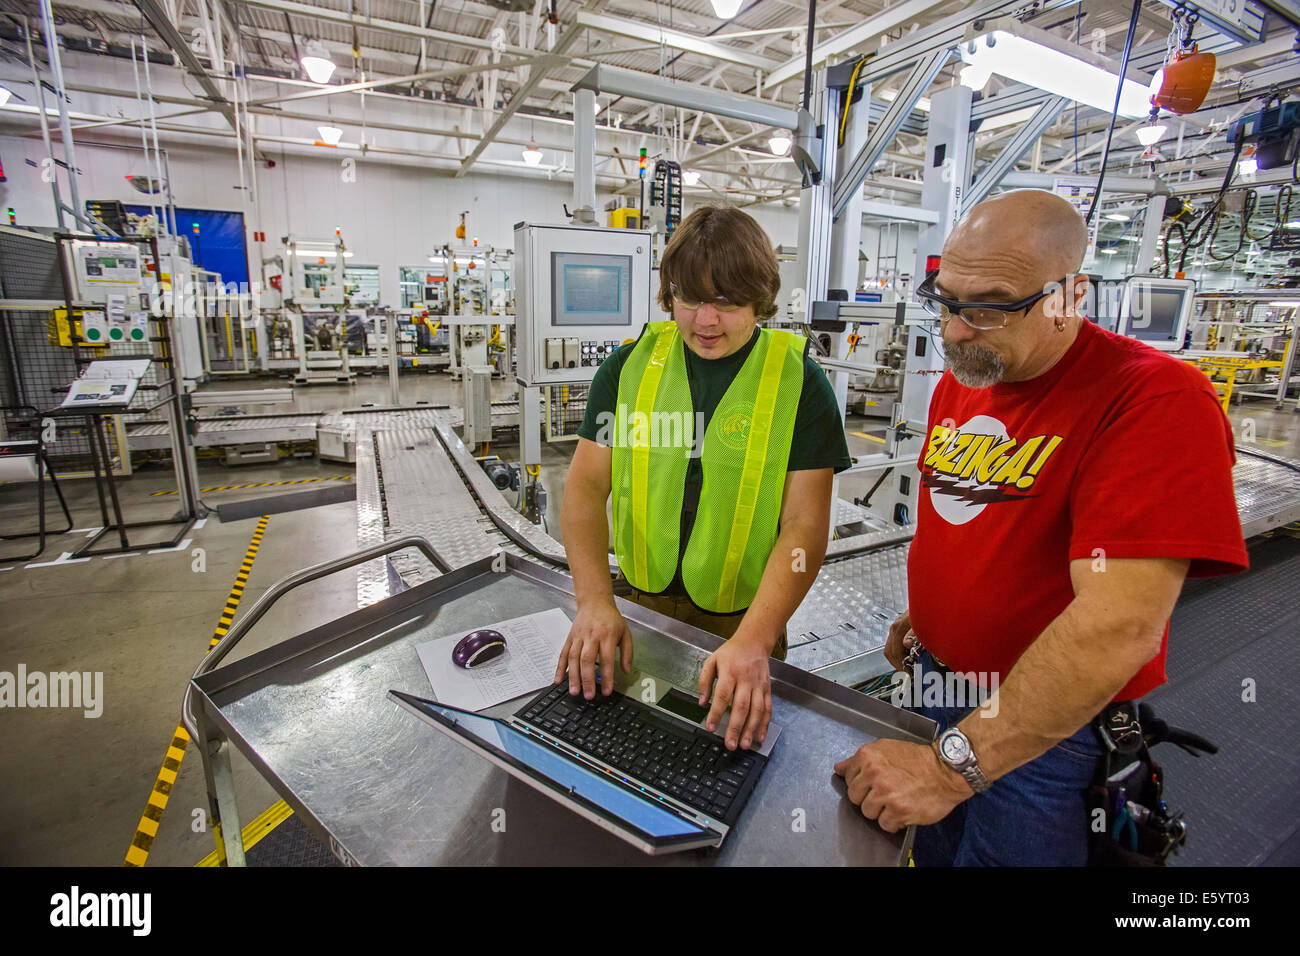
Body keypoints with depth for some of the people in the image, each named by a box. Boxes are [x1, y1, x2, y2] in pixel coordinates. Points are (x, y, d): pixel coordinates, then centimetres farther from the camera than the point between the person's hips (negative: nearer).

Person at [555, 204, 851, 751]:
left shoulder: (799, 381, -10)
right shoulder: (629, 364, -3)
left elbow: (805, 526, -14)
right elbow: (586, 484, -5)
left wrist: (752, 641, -28)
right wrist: (594, 600, -19)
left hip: (742, 620, -1)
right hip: (635, 604, 2)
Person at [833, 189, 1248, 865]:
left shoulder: (1157, 400, -25)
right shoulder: (957, 382, 1)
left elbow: (1121, 627, -33)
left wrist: (954, 763, -34)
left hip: (1051, 727, -6)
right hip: (939, 676, 7)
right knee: (932, 850, 26)